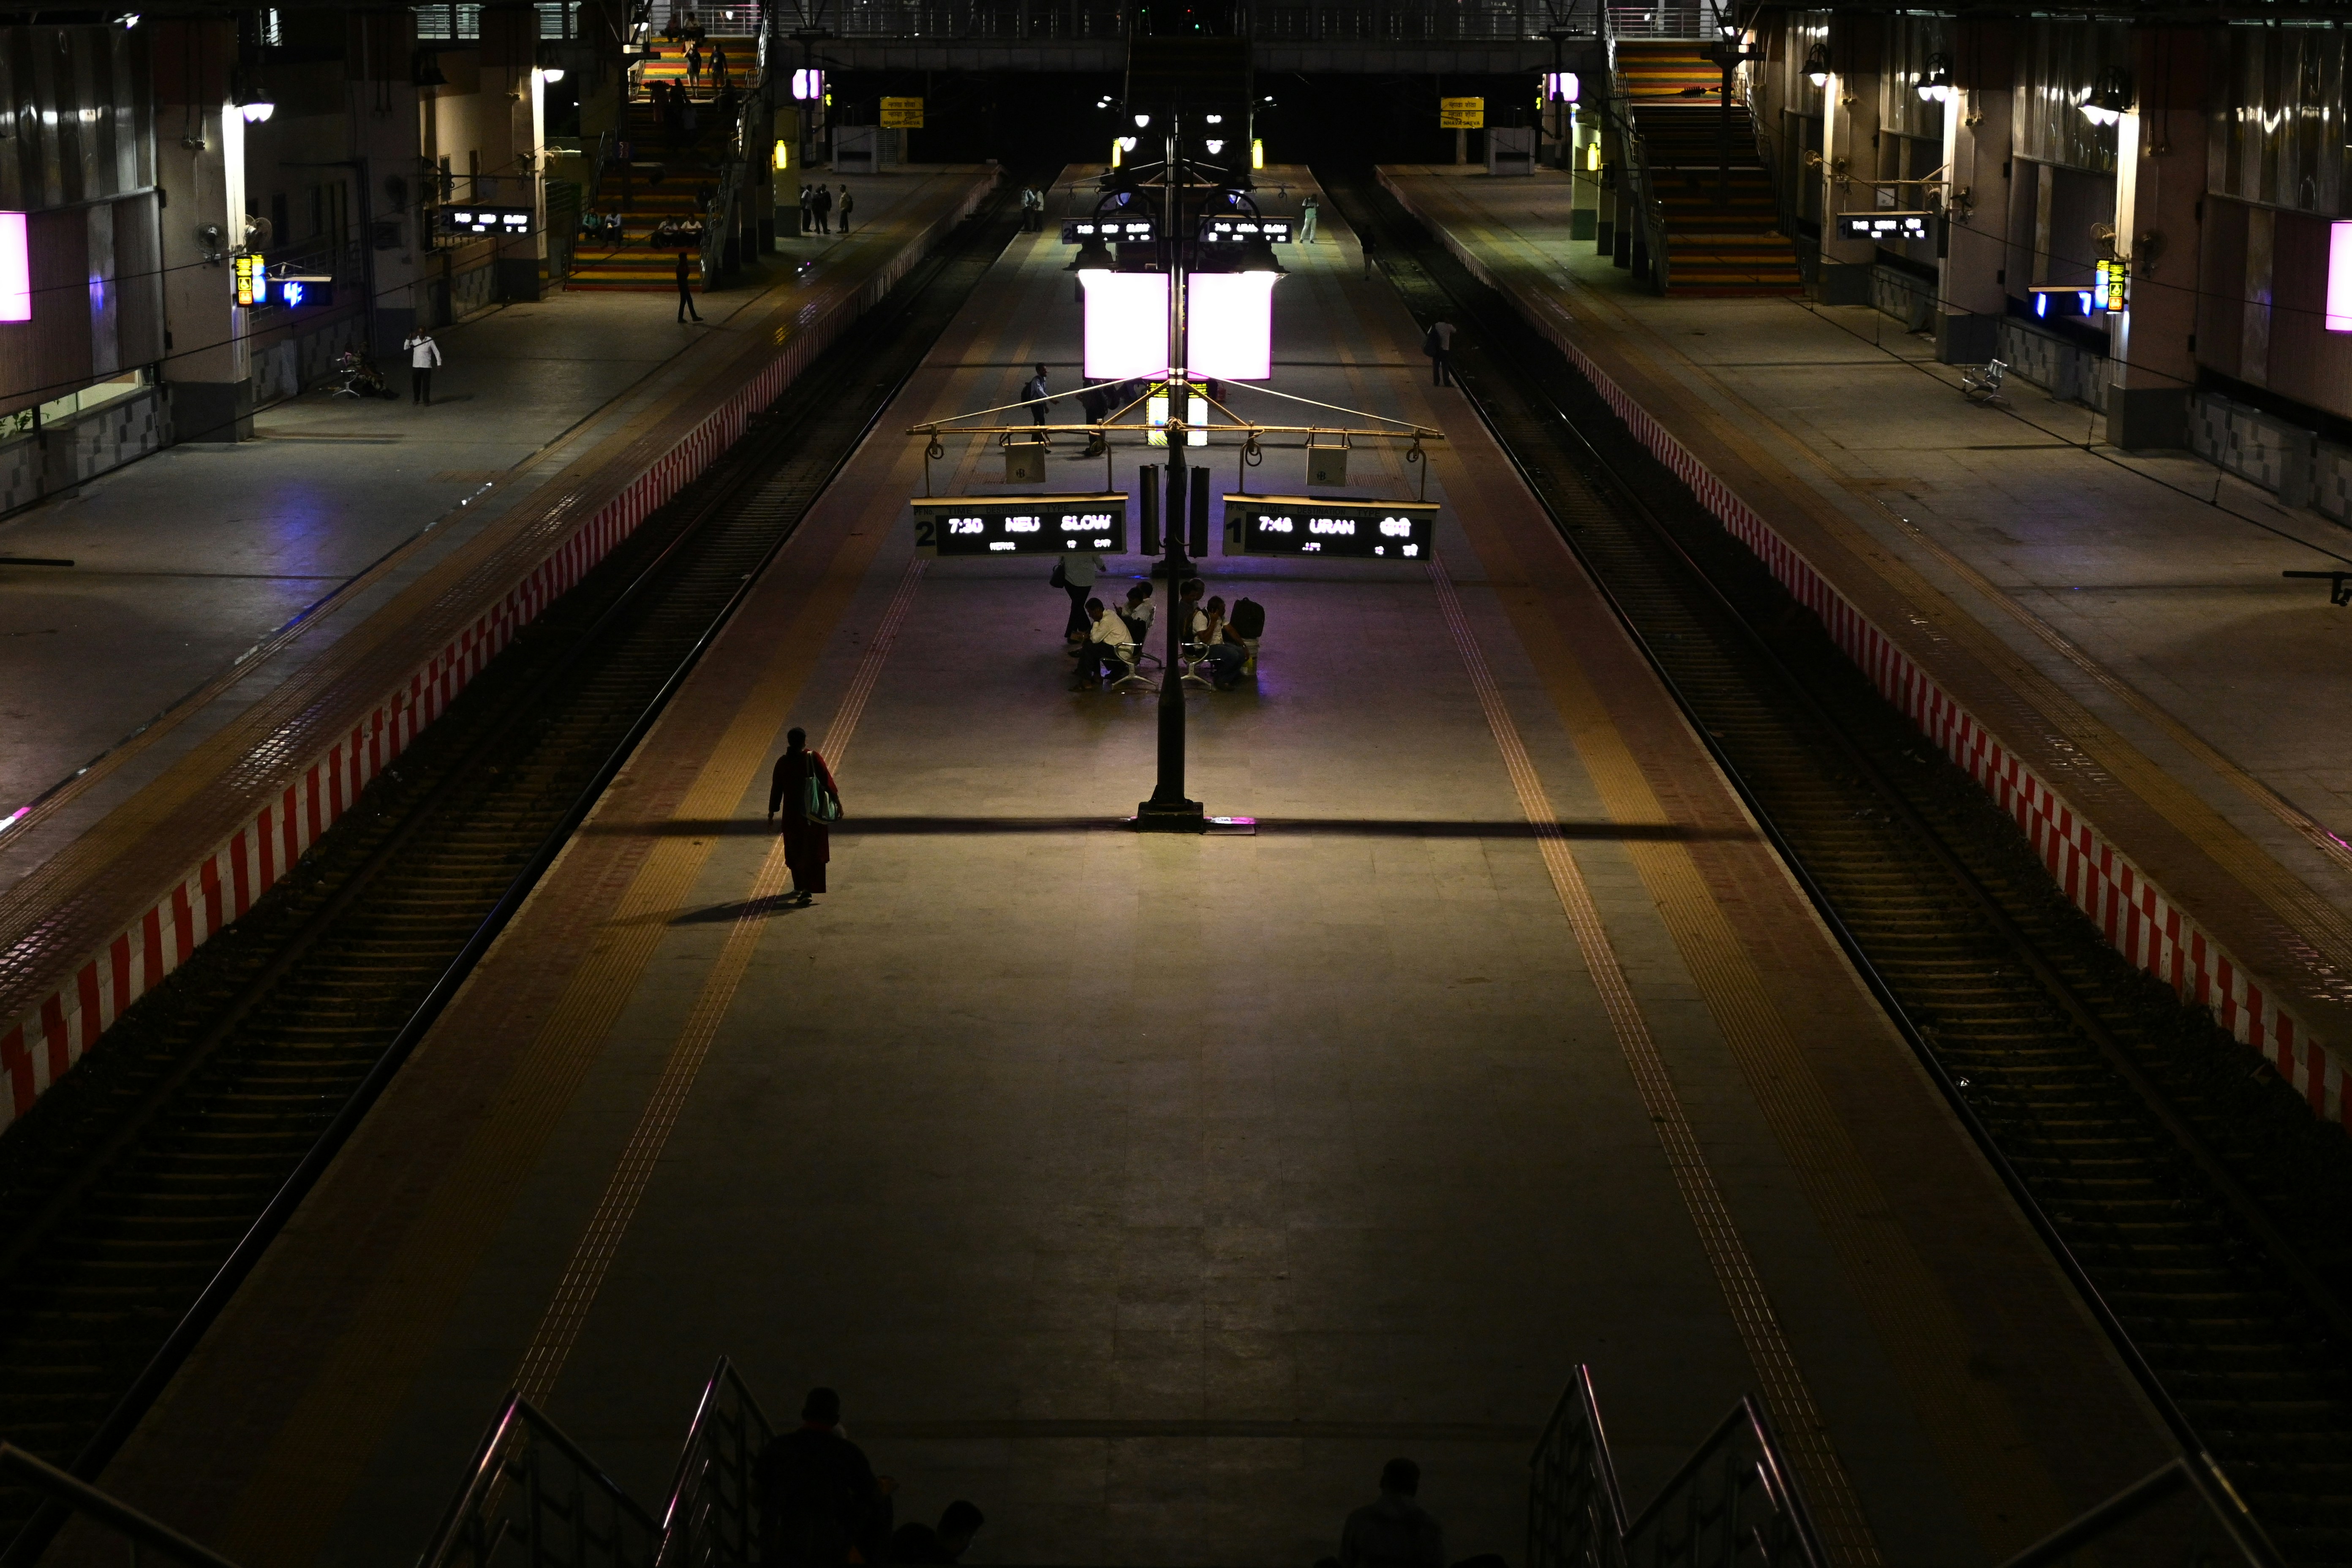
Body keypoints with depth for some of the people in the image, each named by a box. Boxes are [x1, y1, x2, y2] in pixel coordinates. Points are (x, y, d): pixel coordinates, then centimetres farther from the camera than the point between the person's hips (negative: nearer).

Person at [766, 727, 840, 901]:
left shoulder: (782, 763, -4)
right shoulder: (813, 759, -10)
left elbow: (776, 789, 2)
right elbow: (827, 781, -10)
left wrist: (772, 813, 11)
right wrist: (837, 803, -2)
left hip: (792, 814, 1)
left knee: (795, 851, 18)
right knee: (813, 852, 6)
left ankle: (799, 887, 27)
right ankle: (808, 889, -4)